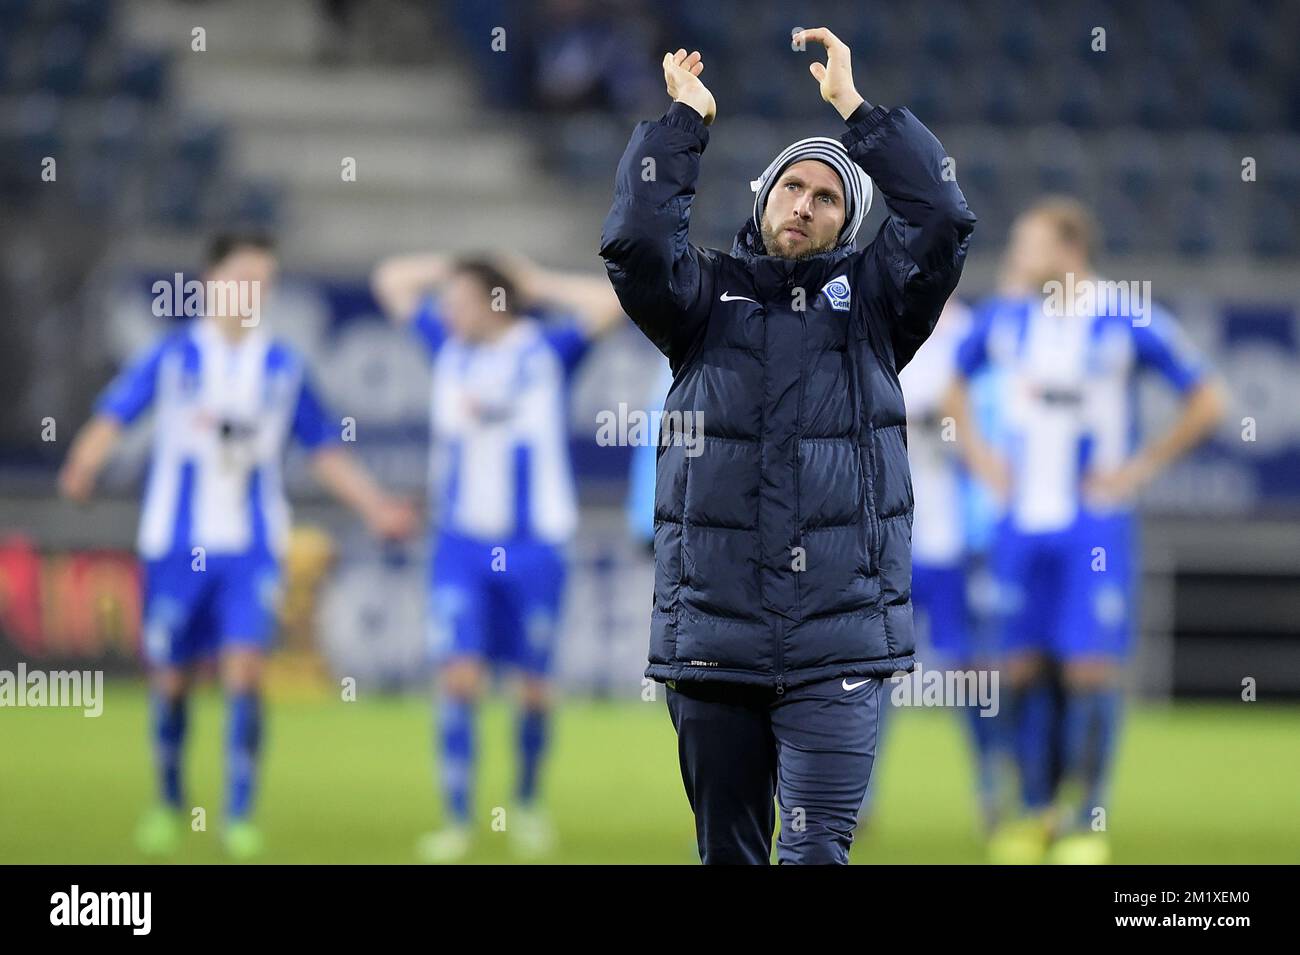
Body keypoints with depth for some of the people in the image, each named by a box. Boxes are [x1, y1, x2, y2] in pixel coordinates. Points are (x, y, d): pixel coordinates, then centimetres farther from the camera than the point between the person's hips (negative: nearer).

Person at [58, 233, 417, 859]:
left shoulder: (282, 367, 6)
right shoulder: (174, 355, -1)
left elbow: (324, 451, 15)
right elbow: (113, 415, -10)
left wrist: (375, 506, 9)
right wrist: (82, 468, -29)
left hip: (251, 547, 1)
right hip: (175, 542, -1)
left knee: (244, 671, -15)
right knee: (172, 678, 6)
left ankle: (240, 817, -9)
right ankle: (169, 803, 28)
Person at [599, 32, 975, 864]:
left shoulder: (870, 299, 10)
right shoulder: (708, 295, 11)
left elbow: (942, 221, -6)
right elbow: (636, 240, -7)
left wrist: (854, 106, -4)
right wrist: (685, 123, -3)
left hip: (838, 643, -2)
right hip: (714, 637, 2)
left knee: (817, 855, -12)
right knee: (728, 853, 10)